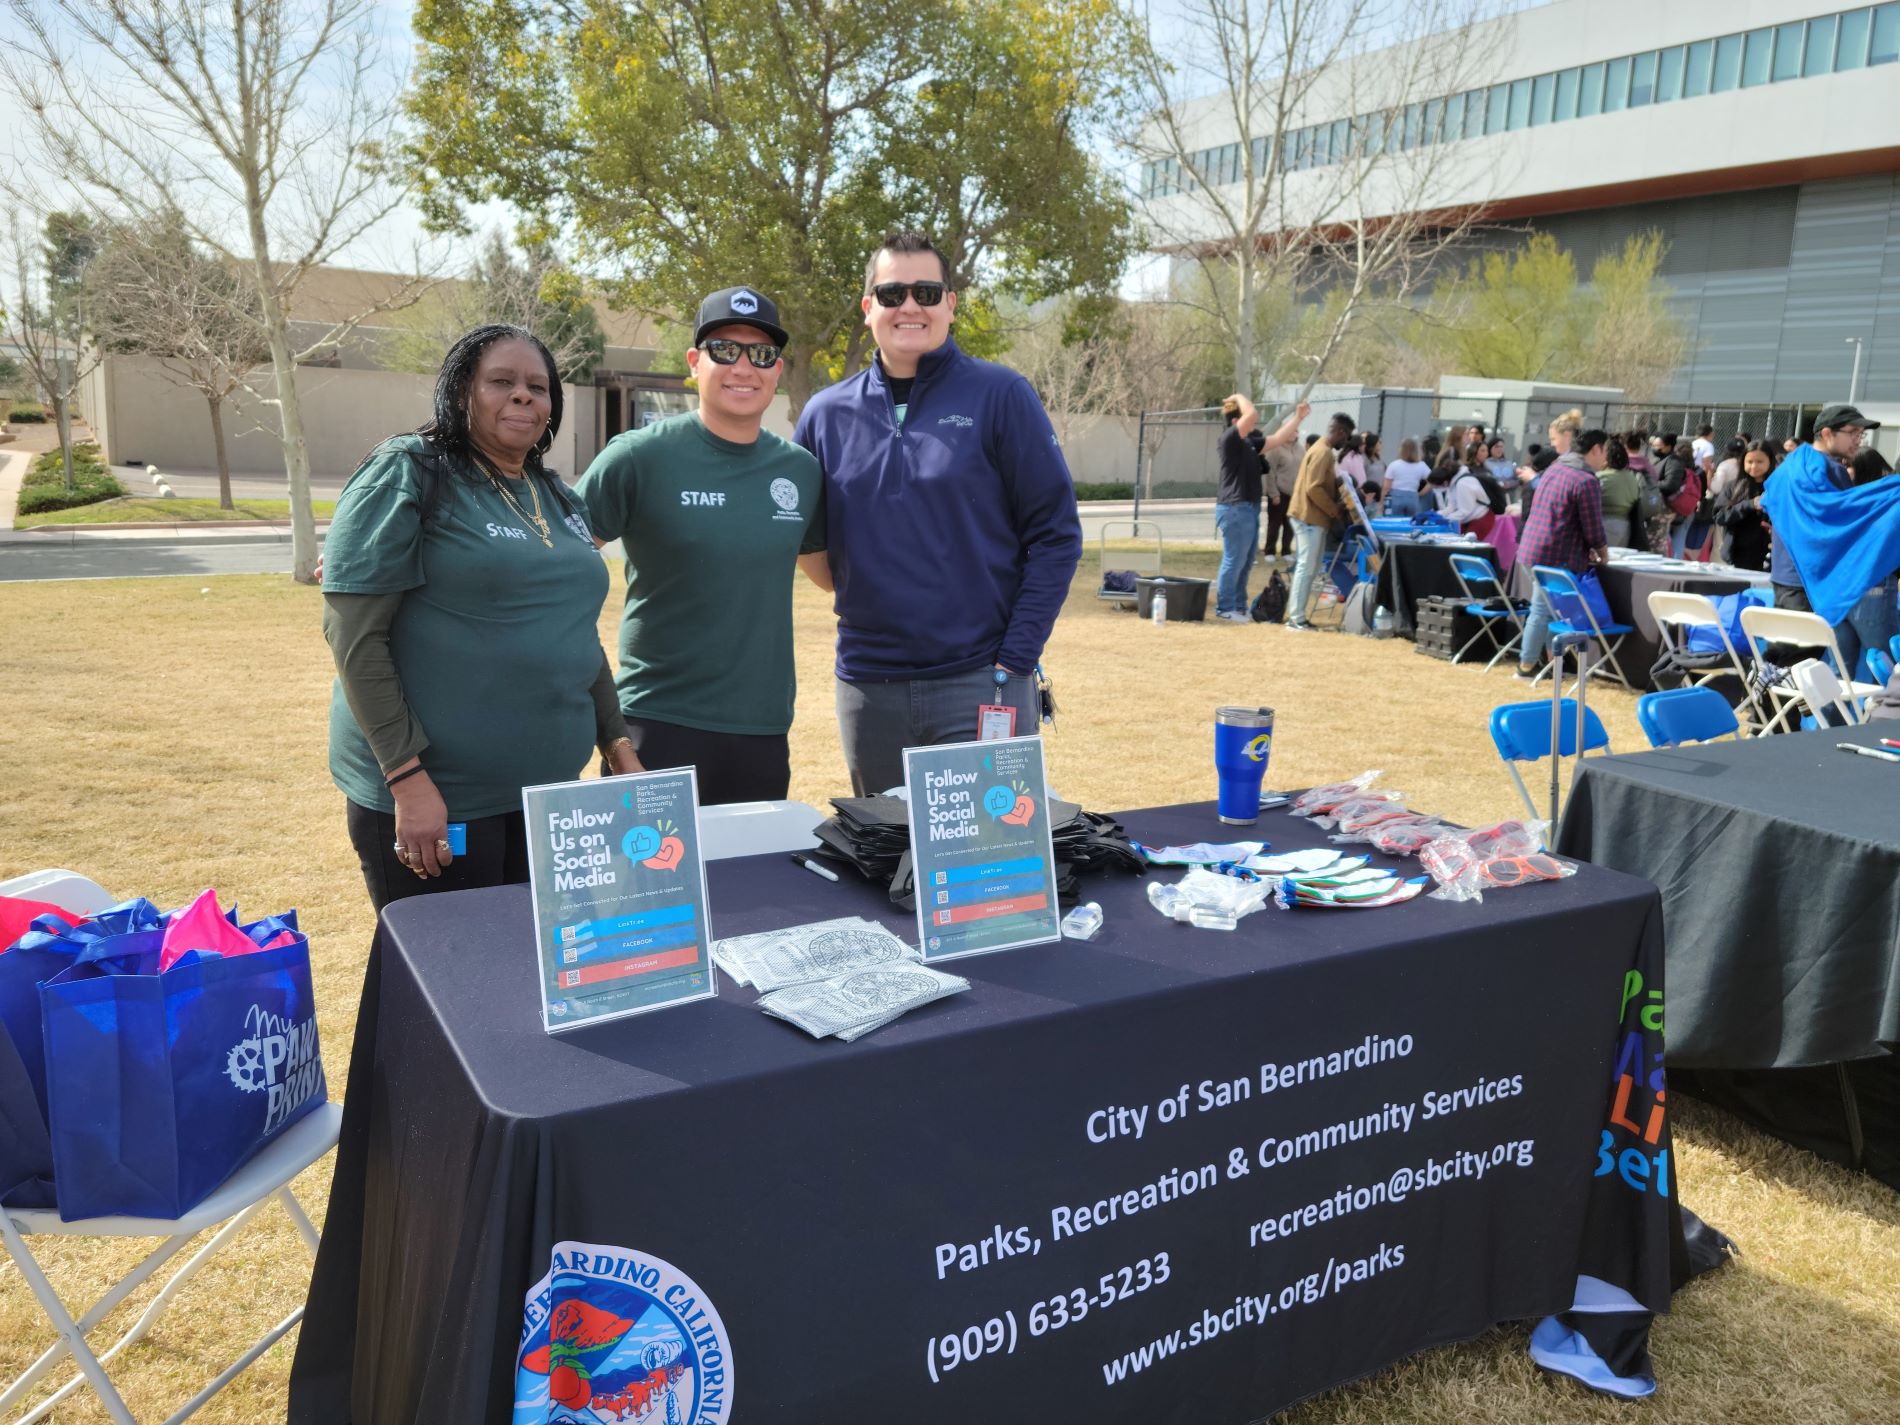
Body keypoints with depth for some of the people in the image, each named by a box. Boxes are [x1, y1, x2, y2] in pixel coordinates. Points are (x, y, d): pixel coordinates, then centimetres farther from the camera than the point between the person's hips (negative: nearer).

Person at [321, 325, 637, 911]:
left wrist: (616, 743, 14)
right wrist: (408, 777, -18)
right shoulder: (405, 476, -7)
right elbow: (353, 635, -13)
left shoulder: (554, 496, 13)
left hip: (547, 791, 7)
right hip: (435, 802, -6)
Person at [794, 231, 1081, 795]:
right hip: (867, 689, 3)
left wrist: (1015, 659, -10)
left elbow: (1055, 533, -5)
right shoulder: (825, 414, 6)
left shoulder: (998, 395, -3)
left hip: (980, 682, -3)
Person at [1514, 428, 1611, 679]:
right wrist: (1603, 553, 7)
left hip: (1532, 550, 9)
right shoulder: (1586, 481, -15)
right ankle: (1527, 665, 6)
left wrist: (1588, 550, 21)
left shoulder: (1554, 470, 13)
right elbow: (1592, 527, -12)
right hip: (1556, 557, -9)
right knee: (1544, 610, -1)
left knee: (1544, 608, 17)